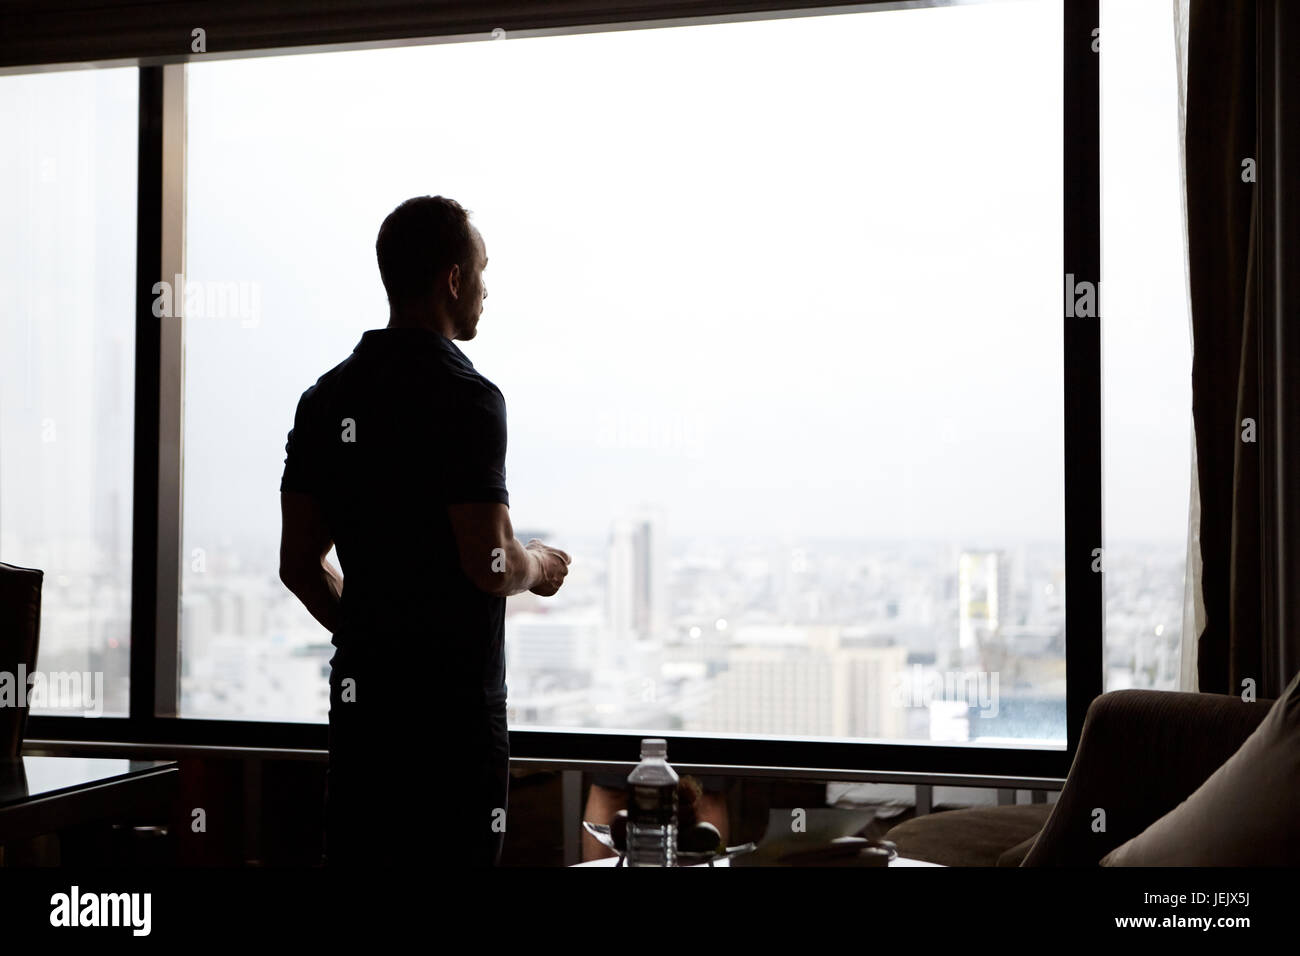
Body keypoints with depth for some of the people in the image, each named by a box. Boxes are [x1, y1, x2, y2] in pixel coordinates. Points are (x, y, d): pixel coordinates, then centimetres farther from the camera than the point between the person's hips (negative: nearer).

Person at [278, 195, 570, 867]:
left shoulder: (326, 397, 8)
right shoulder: (466, 397, -15)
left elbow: (299, 565, 9)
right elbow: (489, 566, -20)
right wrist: (539, 566, 2)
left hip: (359, 692, 7)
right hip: (453, 701, -7)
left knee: (355, 854, 12)